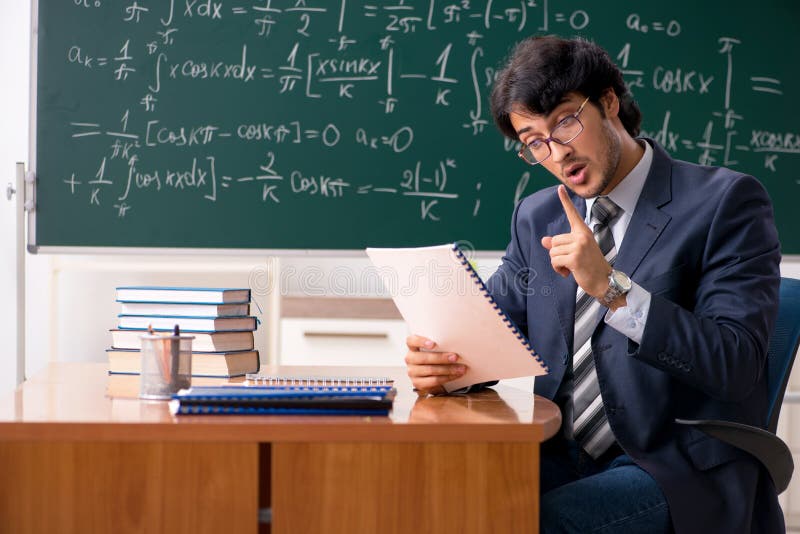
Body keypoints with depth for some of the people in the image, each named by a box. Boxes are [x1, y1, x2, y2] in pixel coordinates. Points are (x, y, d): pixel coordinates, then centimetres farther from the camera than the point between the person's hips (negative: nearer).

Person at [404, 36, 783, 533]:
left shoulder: (726, 202, -6)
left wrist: (612, 288, -23)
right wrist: (439, 362, -12)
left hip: (681, 470, -4)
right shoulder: (537, 217, 13)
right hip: (562, 460, 5)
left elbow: (736, 365, -15)